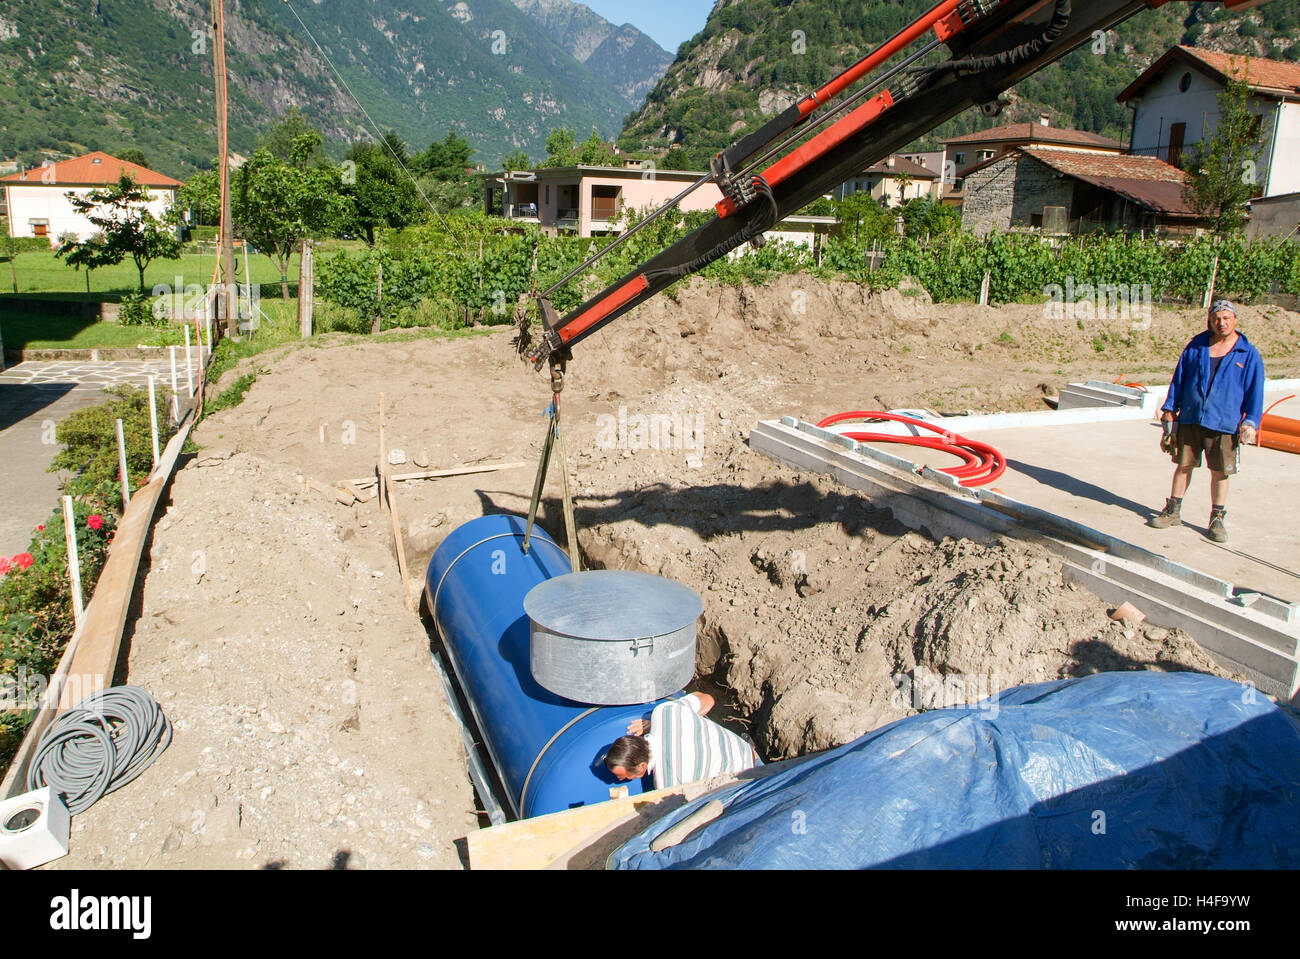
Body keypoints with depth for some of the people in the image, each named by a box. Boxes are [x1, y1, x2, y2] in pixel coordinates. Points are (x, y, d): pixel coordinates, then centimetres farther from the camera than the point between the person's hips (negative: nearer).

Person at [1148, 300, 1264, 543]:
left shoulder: (1249, 355, 1)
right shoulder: (1196, 346, 6)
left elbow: (1255, 391, 1)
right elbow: (1179, 377, 12)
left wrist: (1251, 421, -8)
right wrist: (1170, 408, 8)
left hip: (1224, 424, -2)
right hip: (1190, 419, 2)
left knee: (1220, 472, 4)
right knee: (1184, 465, 9)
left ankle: (1217, 519, 16)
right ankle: (1173, 511, 20)